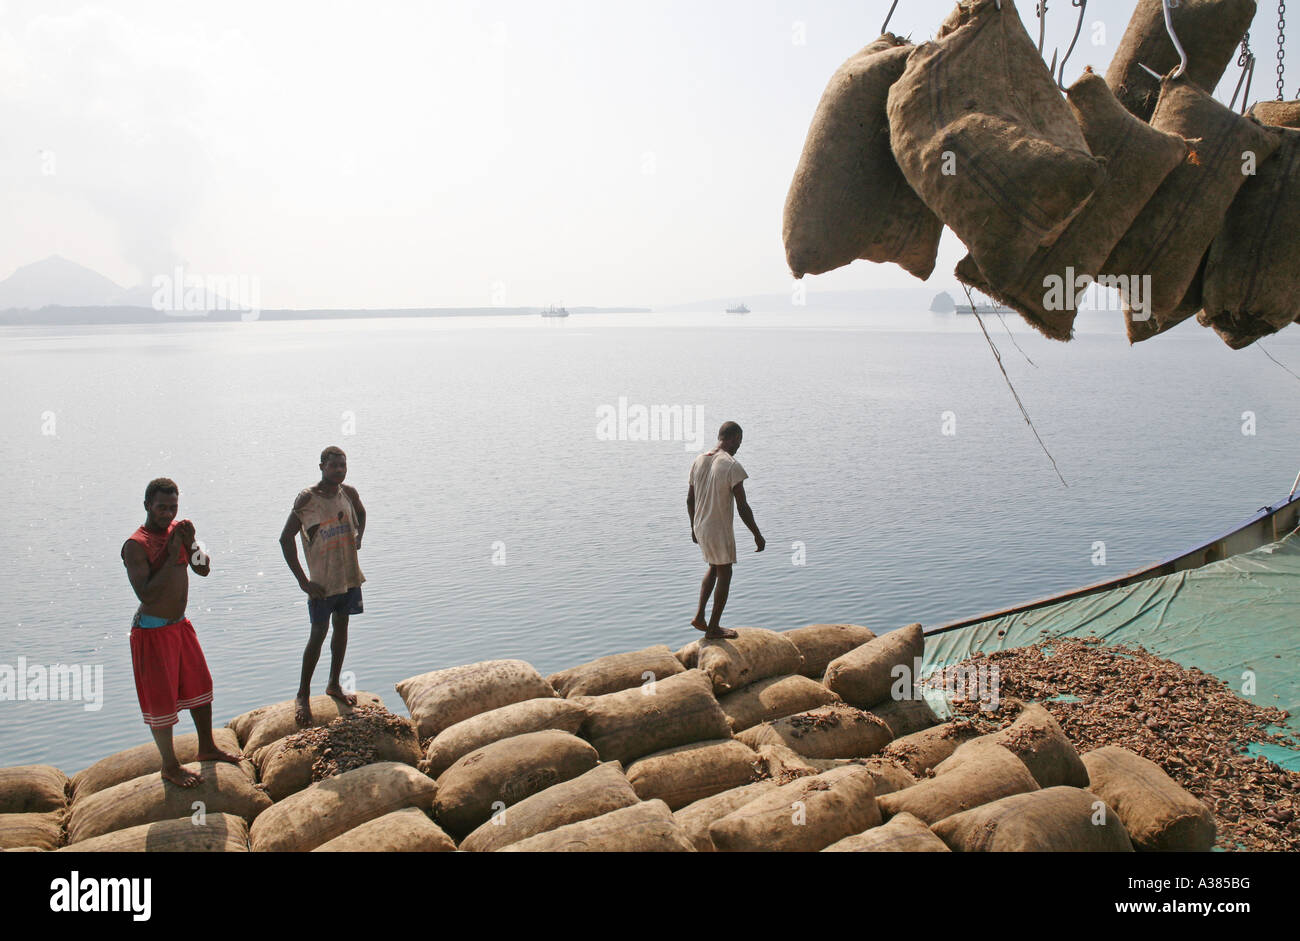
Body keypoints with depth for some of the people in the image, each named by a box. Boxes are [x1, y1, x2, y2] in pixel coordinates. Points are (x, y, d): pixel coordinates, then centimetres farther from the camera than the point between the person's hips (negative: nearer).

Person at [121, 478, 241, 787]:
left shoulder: (177, 529, 2)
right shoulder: (136, 545, -20)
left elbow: (204, 569, 2)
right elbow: (146, 594, -28)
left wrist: (190, 543, -15)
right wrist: (173, 555, -30)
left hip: (180, 624, 8)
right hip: (152, 630, -8)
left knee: (199, 686, 18)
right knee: (161, 700, 4)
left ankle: (207, 748, 37)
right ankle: (170, 766, 20)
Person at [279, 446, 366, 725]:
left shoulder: (349, 493, 1)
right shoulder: (307, 498, -15)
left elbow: (360, 514, 25)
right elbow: (286, 538, -15)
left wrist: (358, 537, 6)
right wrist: (303, 581, -16)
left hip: (349, 575, 5)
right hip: (322, 580, -5)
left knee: (342, 628, 14)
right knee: (318, 634, -2)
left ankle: (334, 685, 31)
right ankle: (303, 695, 12)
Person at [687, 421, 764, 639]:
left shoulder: (699, 461, 3)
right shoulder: (732, 466, -19)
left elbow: (690, 499, 11)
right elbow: (742, 507, -20)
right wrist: (757, 535, -10)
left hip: (700, 528, 7)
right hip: (720, 531, -7)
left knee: (714, 568, 25)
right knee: (724, 574, 9)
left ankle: (699, 617, 20)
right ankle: (713, 628, 17)